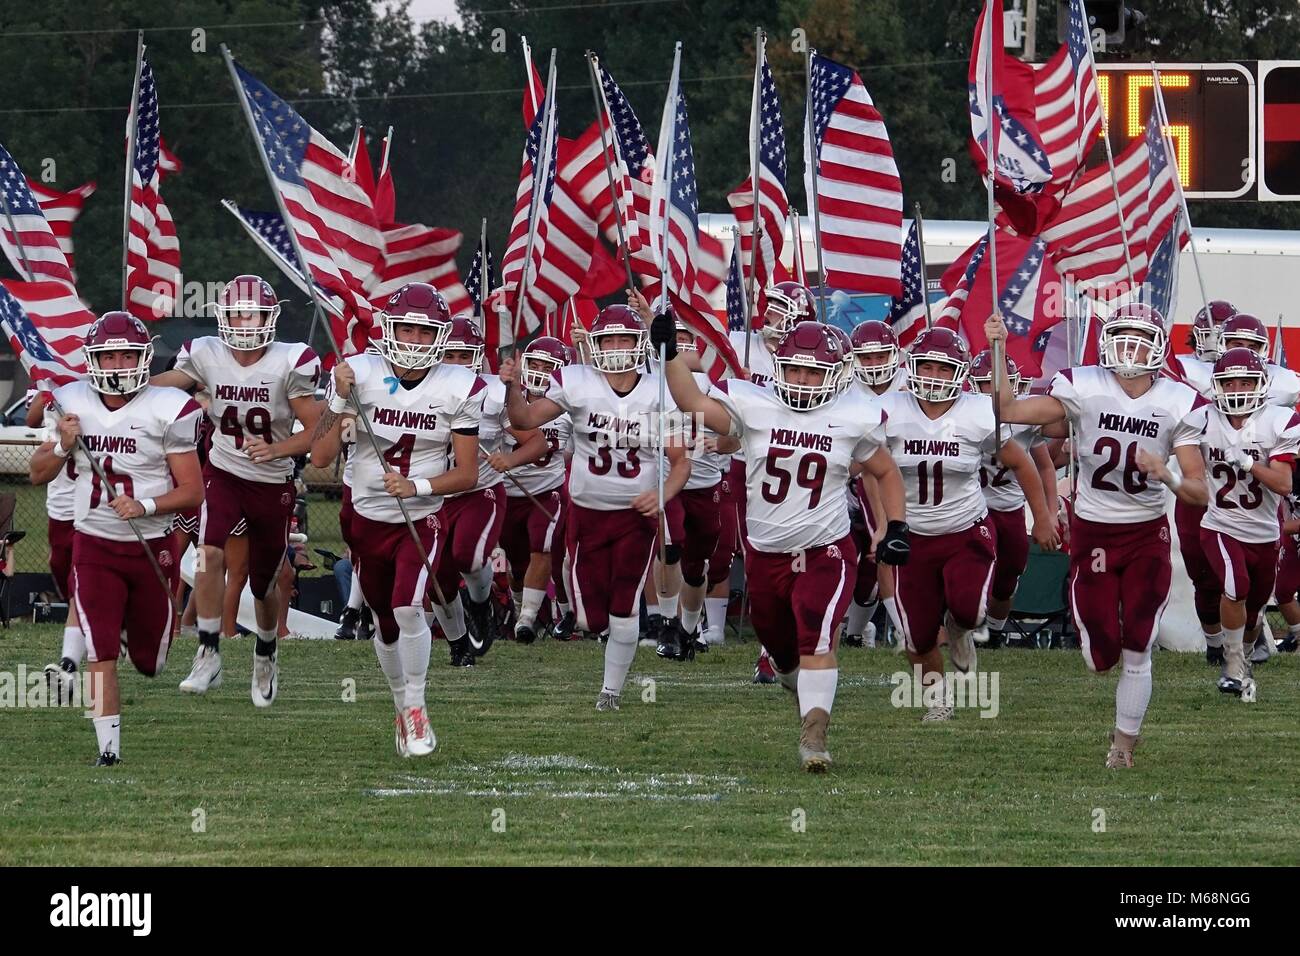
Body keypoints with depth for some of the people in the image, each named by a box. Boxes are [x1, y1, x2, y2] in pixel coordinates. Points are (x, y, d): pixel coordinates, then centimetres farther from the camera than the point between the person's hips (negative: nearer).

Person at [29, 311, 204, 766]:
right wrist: (63, 445, -12)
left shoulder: (167, 411, -12)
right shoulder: (72, 404, -1)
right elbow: (39, 474, 8)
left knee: (149, 661, 12)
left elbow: (192, 490, -9)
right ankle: (108, 746, -5)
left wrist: (144, 507, -25)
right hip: (94, 546, 1)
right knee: (101, 655, -11)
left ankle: (136, 629, 47)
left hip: (152, 548, -1)